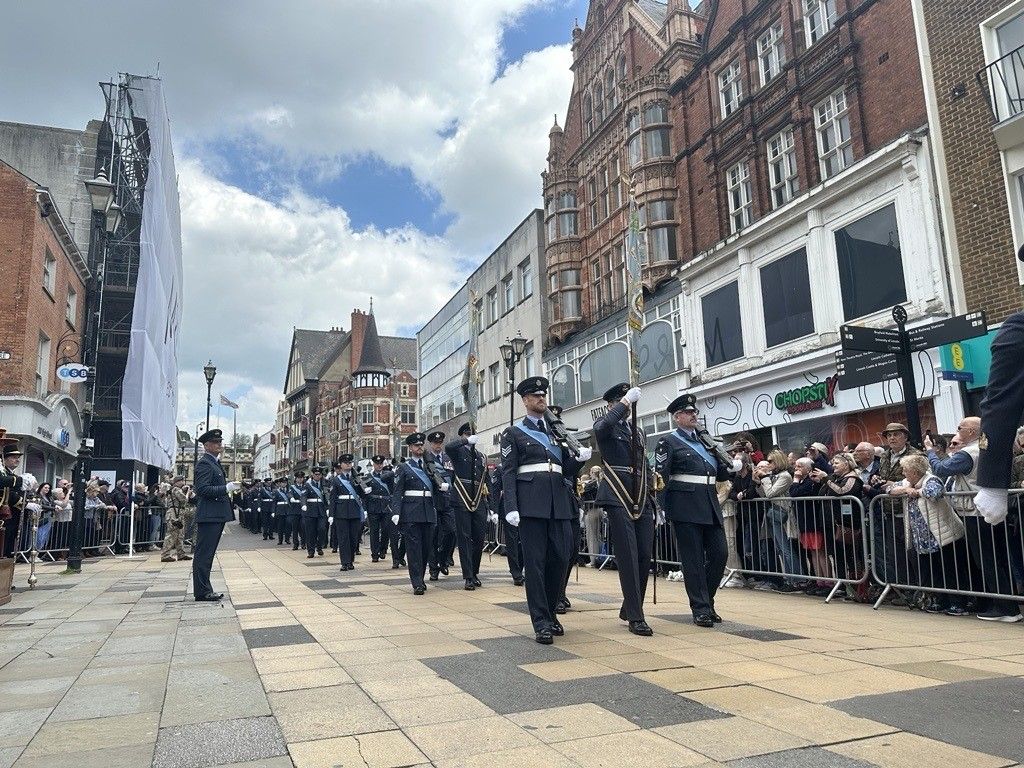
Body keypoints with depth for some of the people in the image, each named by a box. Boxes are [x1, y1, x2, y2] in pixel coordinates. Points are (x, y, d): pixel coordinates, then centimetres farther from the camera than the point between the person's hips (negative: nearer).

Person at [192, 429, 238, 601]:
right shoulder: (204, 463, -12)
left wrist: (229, 486, 16)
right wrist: (226, 488, -25)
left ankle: (205, 590, 20)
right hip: (208, 516, -11)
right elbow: (202, 489, -22)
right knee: (204, 554, -5)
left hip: (216, 516, 11)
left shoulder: (215, 462, 20)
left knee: (207, 554, 14)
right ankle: (202, 592, -2)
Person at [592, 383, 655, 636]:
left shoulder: (639, 431, 22)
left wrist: (652, 500, 17)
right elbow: (601, 427, -26)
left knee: (645, 557, 6)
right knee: (628, 558, -7)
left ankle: (628, 608, 23)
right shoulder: (606, 426, 2)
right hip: (618, 499, -6)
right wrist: (626, 401, -21)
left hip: (642, 501, 7)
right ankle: (635, 618, -2)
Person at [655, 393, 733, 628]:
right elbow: (661, 476, -6)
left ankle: (706, 601, 22)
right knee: (693, 558, -1)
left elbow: (719, 473, 21)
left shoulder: (706, 439, 18)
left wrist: (731, 468, 0)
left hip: (710, 504, 6)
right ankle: (701, 609, 8)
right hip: (686, 507, -6)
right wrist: (663, 510, -10)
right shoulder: (668, 442, -1)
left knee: (719, 554, 5)